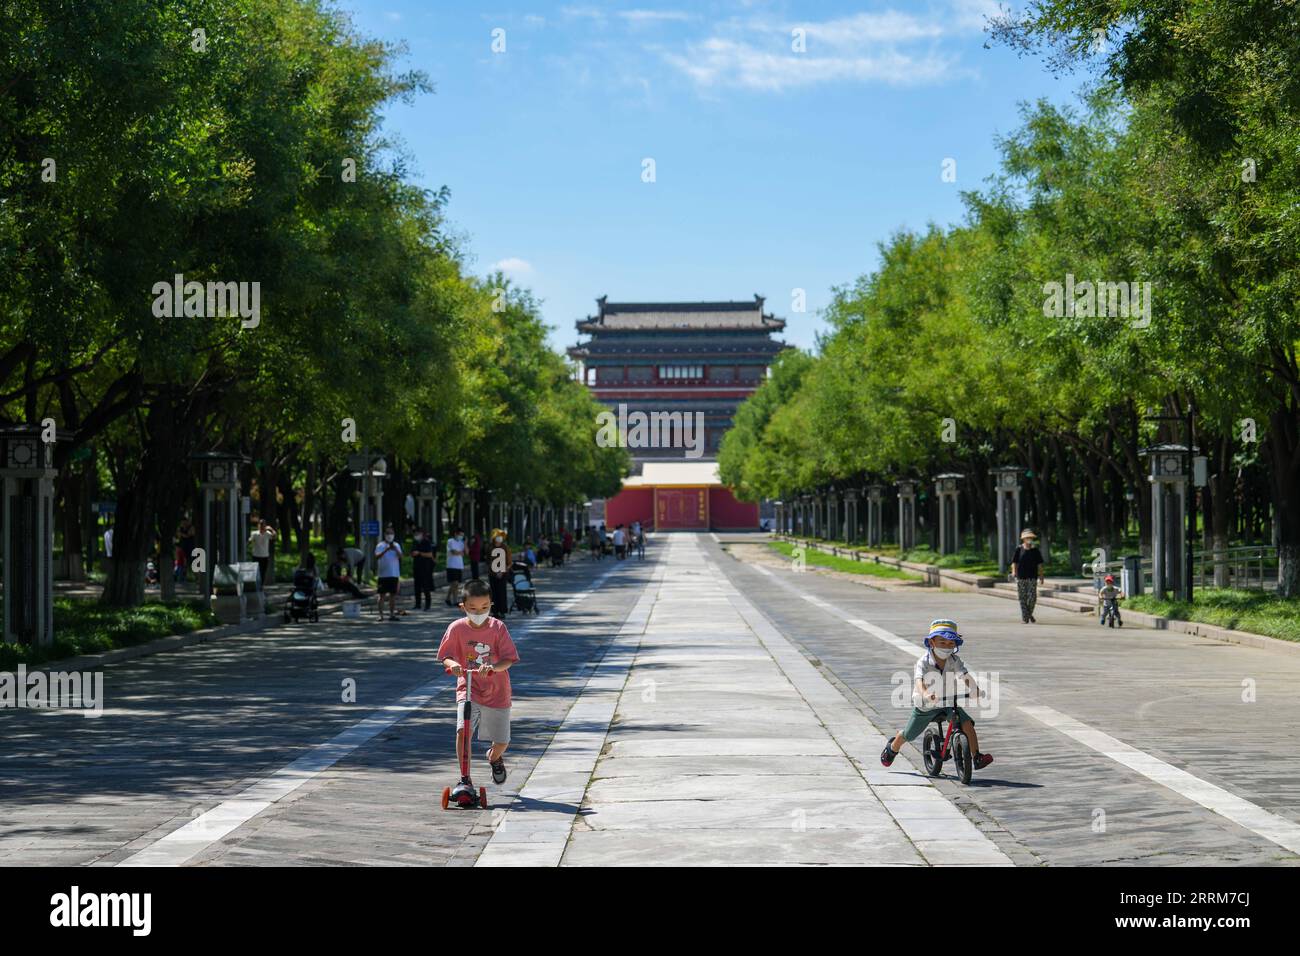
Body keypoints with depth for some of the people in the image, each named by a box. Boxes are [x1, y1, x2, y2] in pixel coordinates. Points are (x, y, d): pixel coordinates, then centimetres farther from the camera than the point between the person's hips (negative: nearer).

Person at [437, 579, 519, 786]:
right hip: (468, 689, 0)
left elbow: (508, 659, -15)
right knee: (463, 730, -24)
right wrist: (453, 664, -27)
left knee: (501, 741, 9)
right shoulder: (457, 628, -9)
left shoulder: (498, 627, -11)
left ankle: (494, 757, 47)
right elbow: (445, 656, -4)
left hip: (497, 693, 1)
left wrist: (493, 667, -36)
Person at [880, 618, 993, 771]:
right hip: (925, 706, -2)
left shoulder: (954, 660, -14)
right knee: (907, 735, 12)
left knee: (967, 724, -22)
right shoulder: (924, 661, -24)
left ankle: (977, 758, -16)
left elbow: (965, 676, -26)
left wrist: (975, 689, -47)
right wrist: (924, 694, -62)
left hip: (948, 702, 2)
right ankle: (892, 748, 45)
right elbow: (919, 680, -41)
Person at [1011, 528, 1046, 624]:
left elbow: (1039, 564, 10)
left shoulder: (1035, 550, 6)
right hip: (1021, 577, -1)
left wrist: (1041, 576, 6)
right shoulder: (1019, 550, 2)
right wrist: (1014, 572, -14)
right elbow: (1014, 562, 2)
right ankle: (1025, 618, 7)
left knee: (1032, 598, -6)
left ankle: (1030, 614, 19)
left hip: (1032, 577, 1)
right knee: (1023, 598, 1)